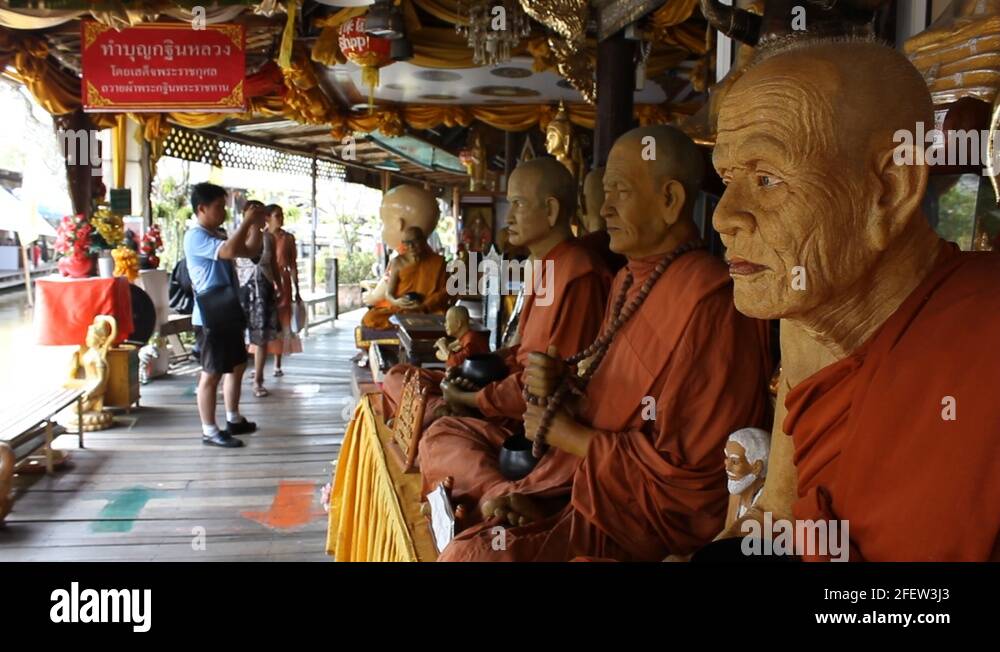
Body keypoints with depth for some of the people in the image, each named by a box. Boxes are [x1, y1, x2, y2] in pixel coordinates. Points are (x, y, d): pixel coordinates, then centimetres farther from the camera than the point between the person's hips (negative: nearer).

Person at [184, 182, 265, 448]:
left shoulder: (217, 236, 15)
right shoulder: (195, 237, -16)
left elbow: (250, 251, 19)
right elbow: (229, 251, -32)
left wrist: (257, 226, 6)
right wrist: (247, 221, -21)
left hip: (228, 314, 10)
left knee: (237, 366, 17)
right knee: (212, 374, -3)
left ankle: (234, 420, 30)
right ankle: (210, 431, 5)